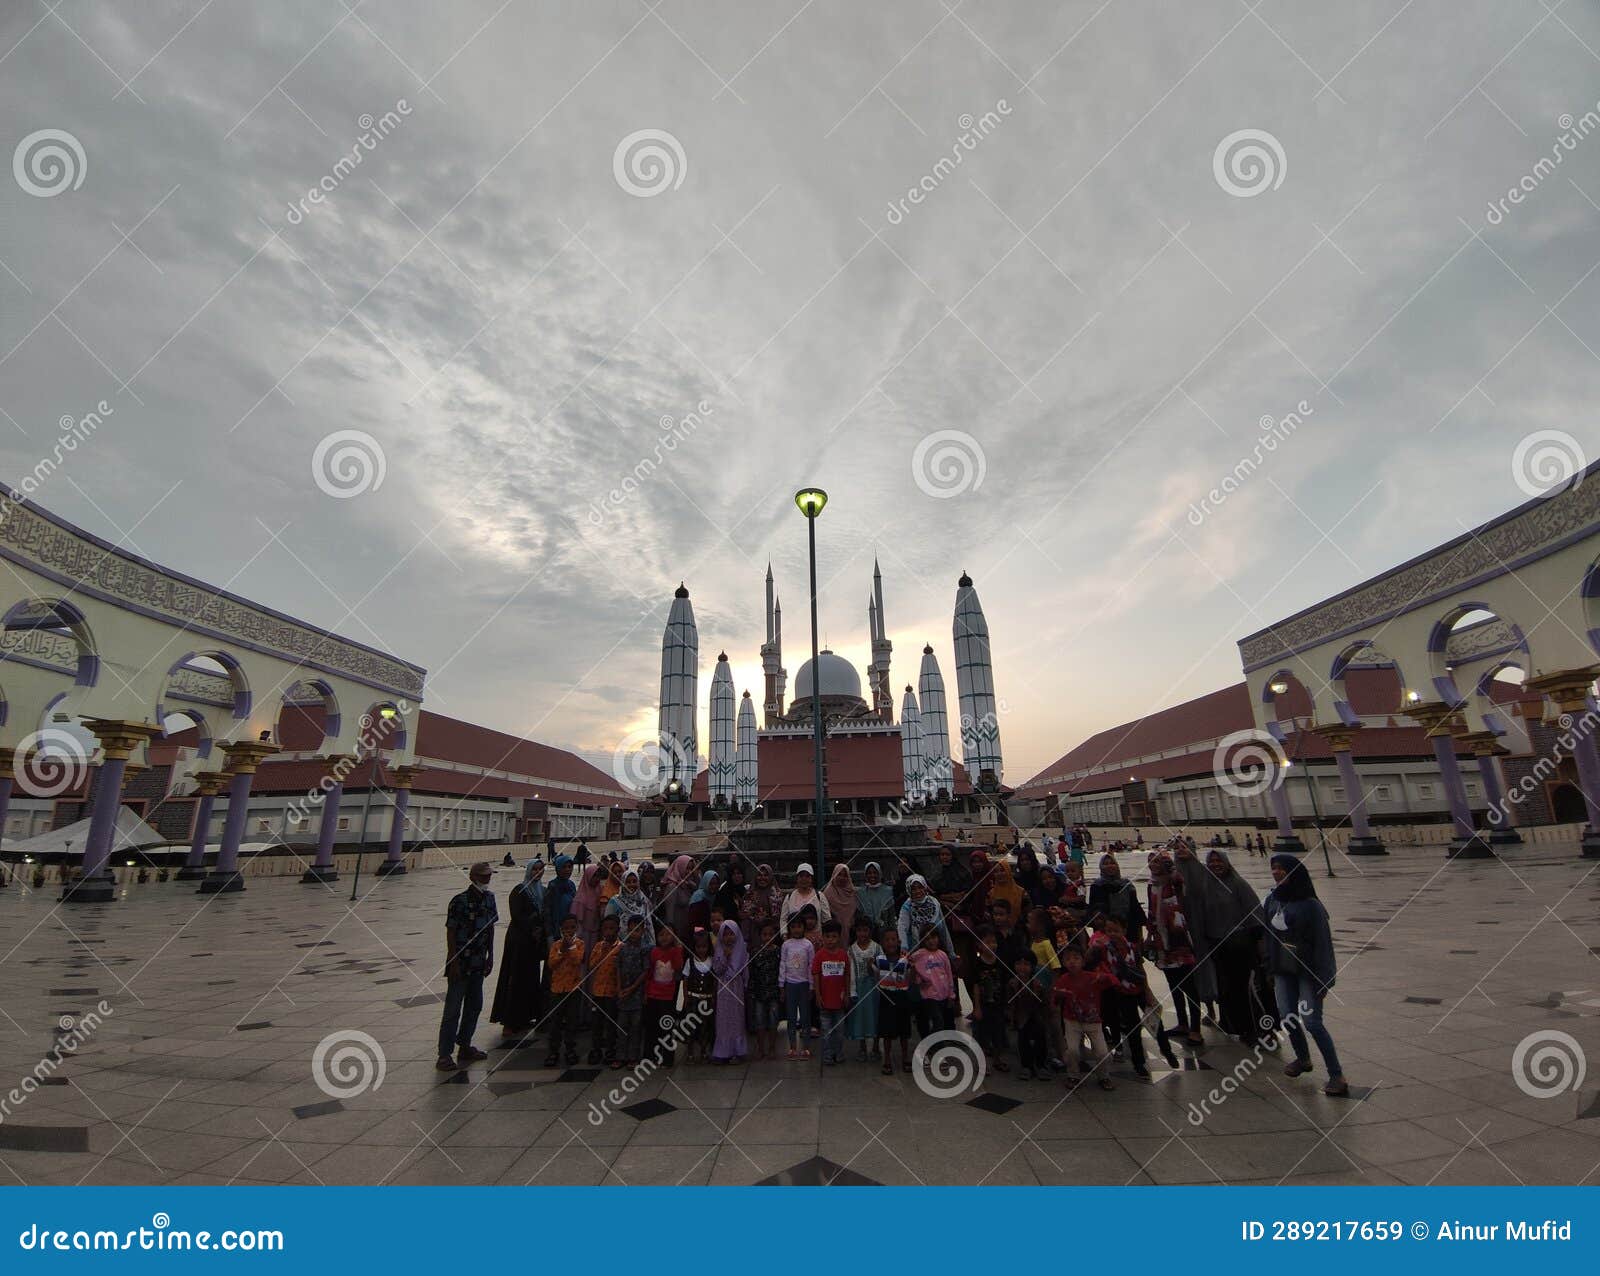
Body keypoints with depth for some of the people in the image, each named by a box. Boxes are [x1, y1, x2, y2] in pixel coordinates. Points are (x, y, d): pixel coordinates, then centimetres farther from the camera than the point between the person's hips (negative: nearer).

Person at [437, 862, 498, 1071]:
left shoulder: (489, 899, 4)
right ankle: (444, 1055, 7)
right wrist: (454, 963, -17)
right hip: (460, 963, -7)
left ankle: (464, 1047, 28)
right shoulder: (459, 901, -16)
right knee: (453, 1009, -1)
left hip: (479, 963, 7)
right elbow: (450, 933, -15)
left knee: (474, 1006, 15)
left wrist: (490, 956, 12)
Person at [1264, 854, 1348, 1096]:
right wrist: (1270, 970, 10)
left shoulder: (1310, 905, -13)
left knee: (1312, 1023, -9)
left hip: (1307, 971, -5)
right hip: (1283, 970, 5)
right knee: (1288, 1018, 6)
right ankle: (1303, 1059, 29)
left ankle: (1337, 1076, 2)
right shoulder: (1272, 900, 3)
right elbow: (1268, 937, 9)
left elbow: (1322, 942, -13)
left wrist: (1322, 978, -15)